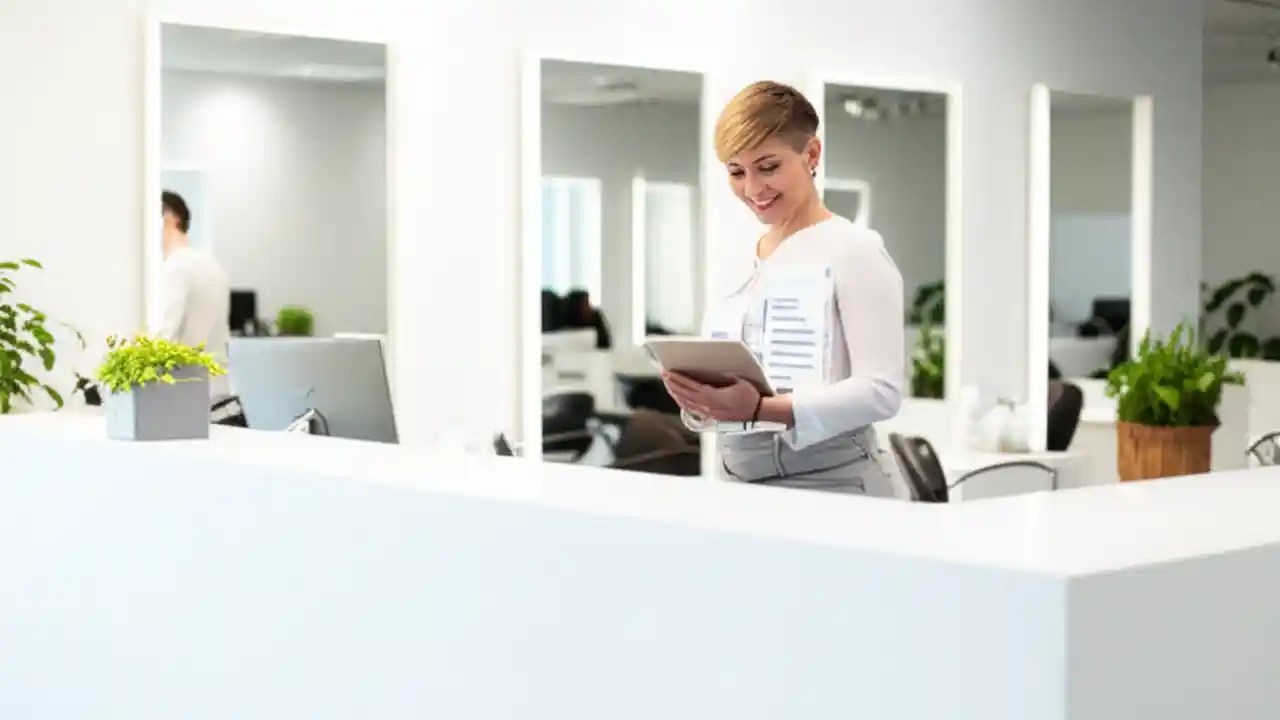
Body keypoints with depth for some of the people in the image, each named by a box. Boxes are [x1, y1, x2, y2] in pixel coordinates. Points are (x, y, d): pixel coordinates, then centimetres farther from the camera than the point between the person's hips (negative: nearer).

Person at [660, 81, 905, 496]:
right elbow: (724, 399, 14)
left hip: (834, 486, -6)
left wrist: (763, 409, -24)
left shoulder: (854, 250, -6)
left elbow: (881, 391, -13)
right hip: (741, 486, 6)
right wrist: (697, 398, -8)